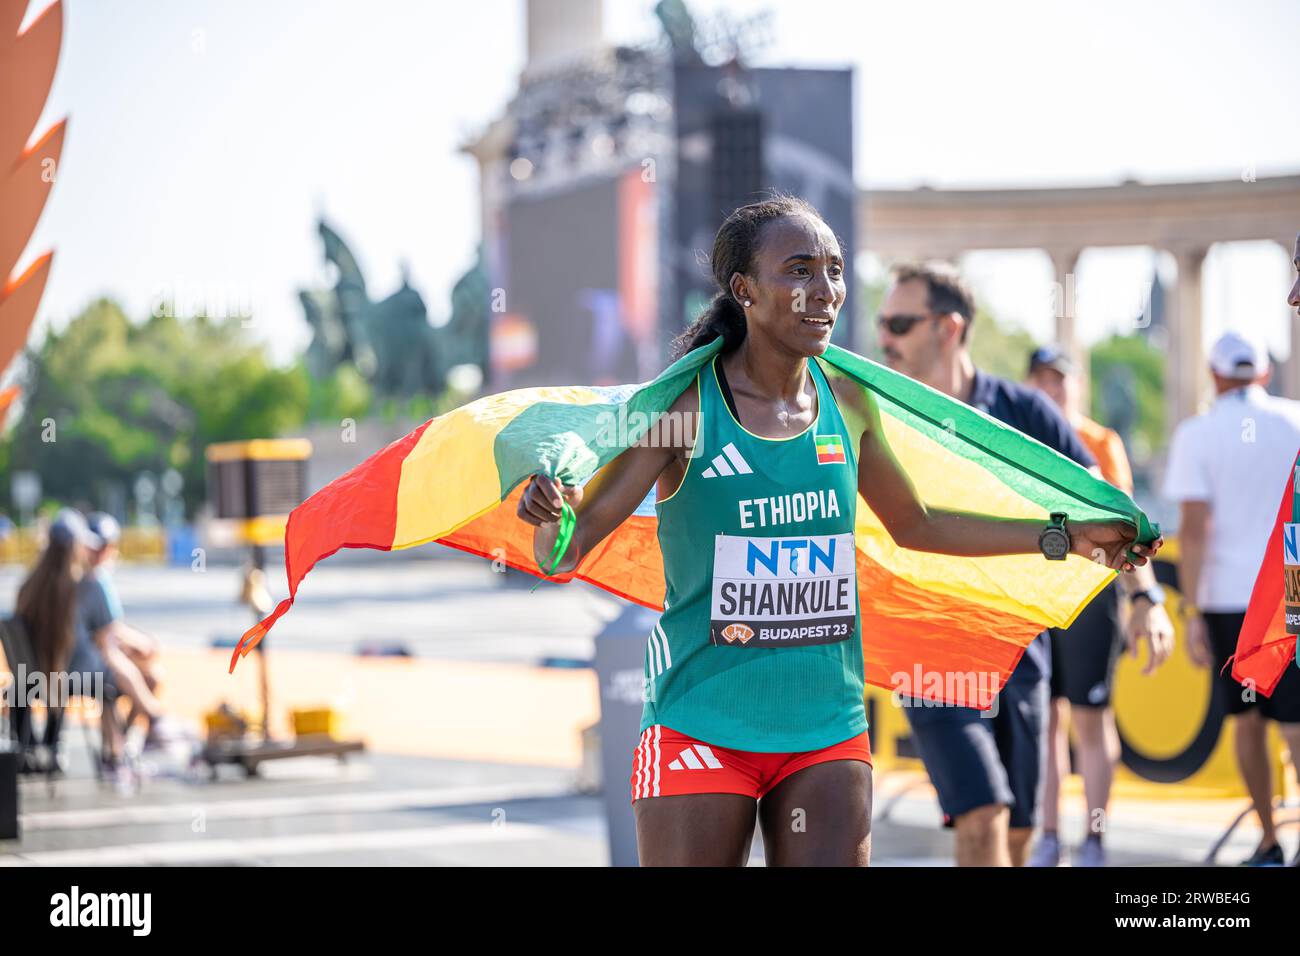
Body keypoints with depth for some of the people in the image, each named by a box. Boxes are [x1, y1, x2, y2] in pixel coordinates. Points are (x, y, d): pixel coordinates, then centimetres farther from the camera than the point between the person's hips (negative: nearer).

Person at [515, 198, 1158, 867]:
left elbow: (915, 526, 21)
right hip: (701, 730, -4)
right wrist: (554, 513, -37)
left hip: (828, 731, 4)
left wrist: (1070, 536, 22)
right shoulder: (683, 408, -9)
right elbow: (563, 554, -13)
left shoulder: (845, 403, 5)